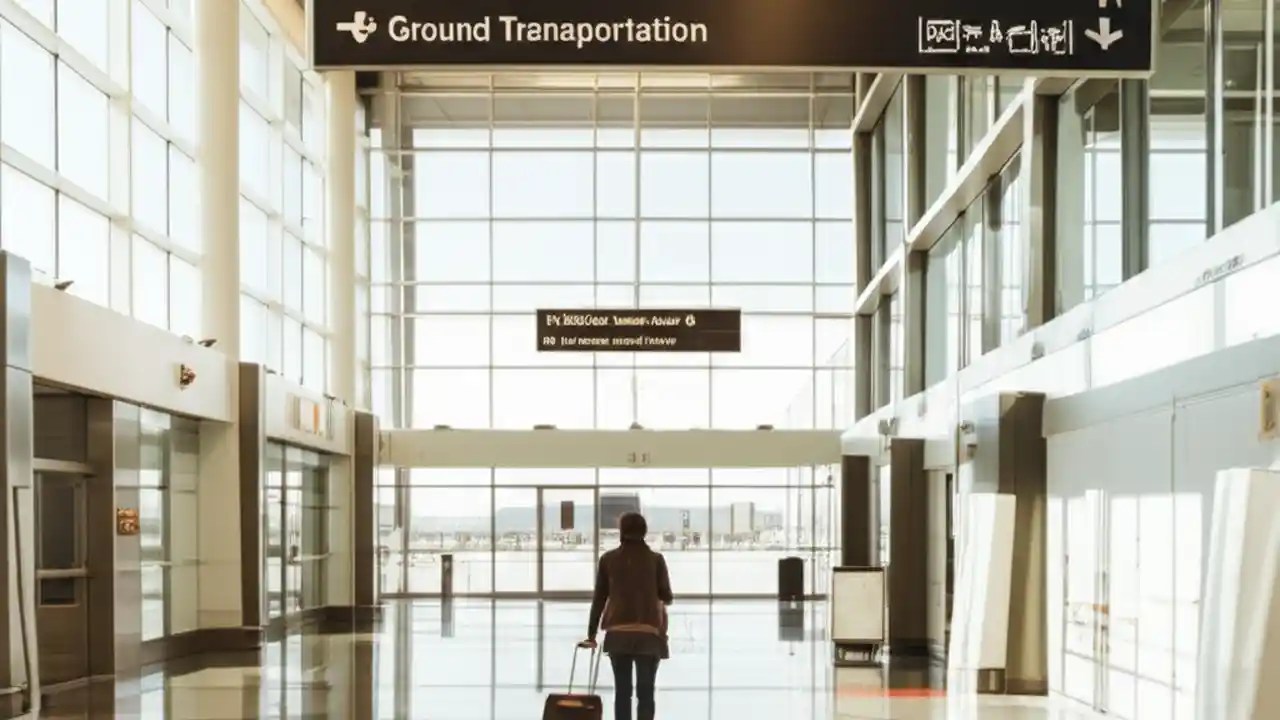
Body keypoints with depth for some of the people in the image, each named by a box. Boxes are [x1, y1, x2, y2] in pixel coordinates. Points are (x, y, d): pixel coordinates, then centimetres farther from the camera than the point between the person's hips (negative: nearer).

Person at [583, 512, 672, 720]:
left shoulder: (608, 559, 3)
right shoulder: (655, 559, -1)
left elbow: (599, 598, 5)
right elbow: (667, 597, 4)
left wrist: (591, 634, 11)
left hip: (618, 633, 1)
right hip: (648, 633, -1)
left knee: (622, 691, 7)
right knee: (645, 692, 1)